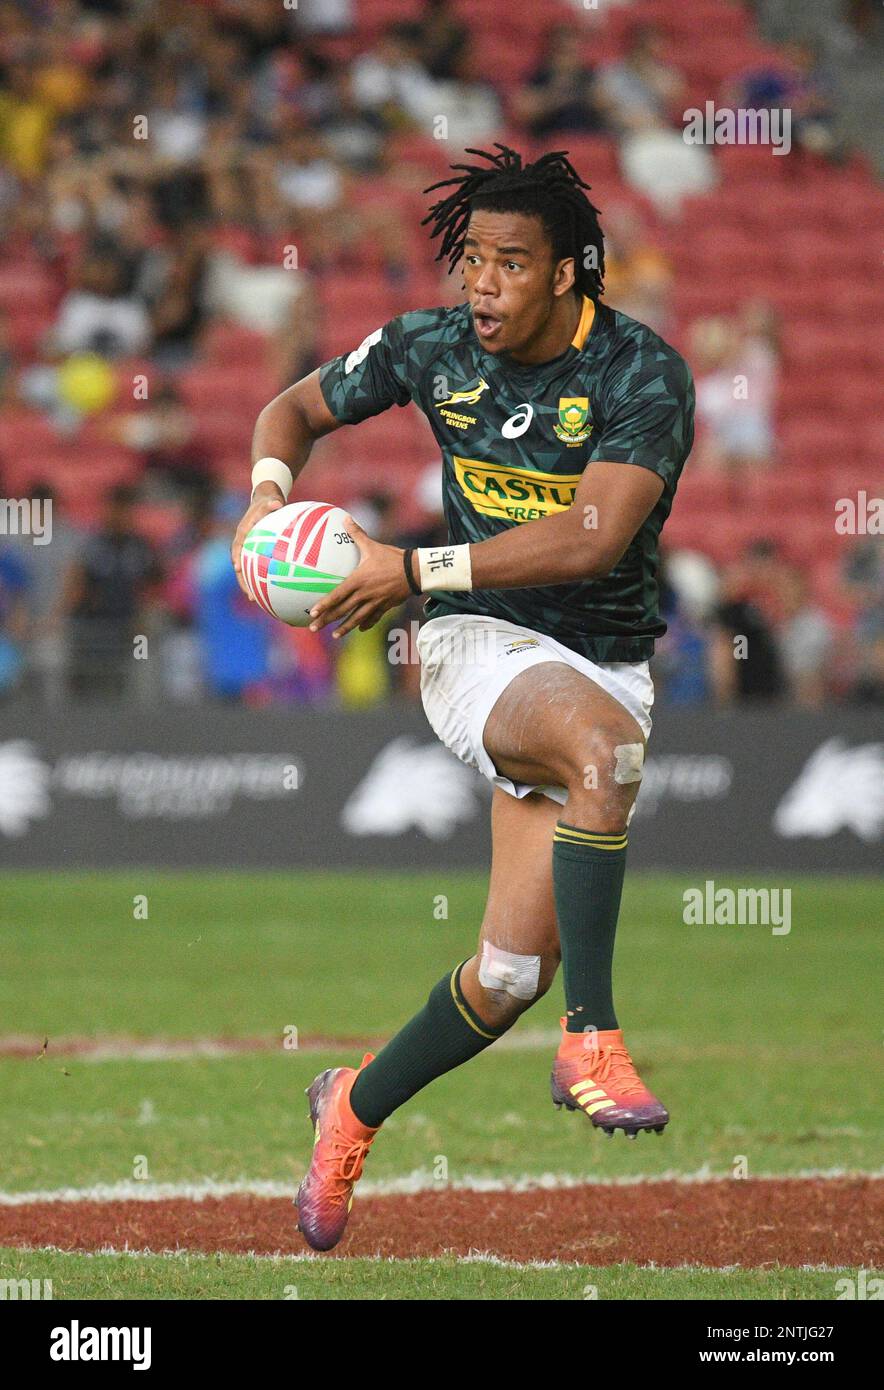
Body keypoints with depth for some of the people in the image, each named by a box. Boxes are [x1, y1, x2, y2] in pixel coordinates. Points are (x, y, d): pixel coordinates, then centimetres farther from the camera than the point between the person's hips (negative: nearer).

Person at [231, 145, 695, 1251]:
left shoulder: (643, 375, -13)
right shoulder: (434, 348, -2)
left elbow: (594, 538, -25)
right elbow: (300, 406, 16)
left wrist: (415, 569, -27)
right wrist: (270, 488, -7)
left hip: (603, 656, 0)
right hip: (476, 649, 0)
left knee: (513, 971, -4)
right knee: (606, 744, -37)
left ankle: (354, 1107, 23)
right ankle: (591, 1038, -31)